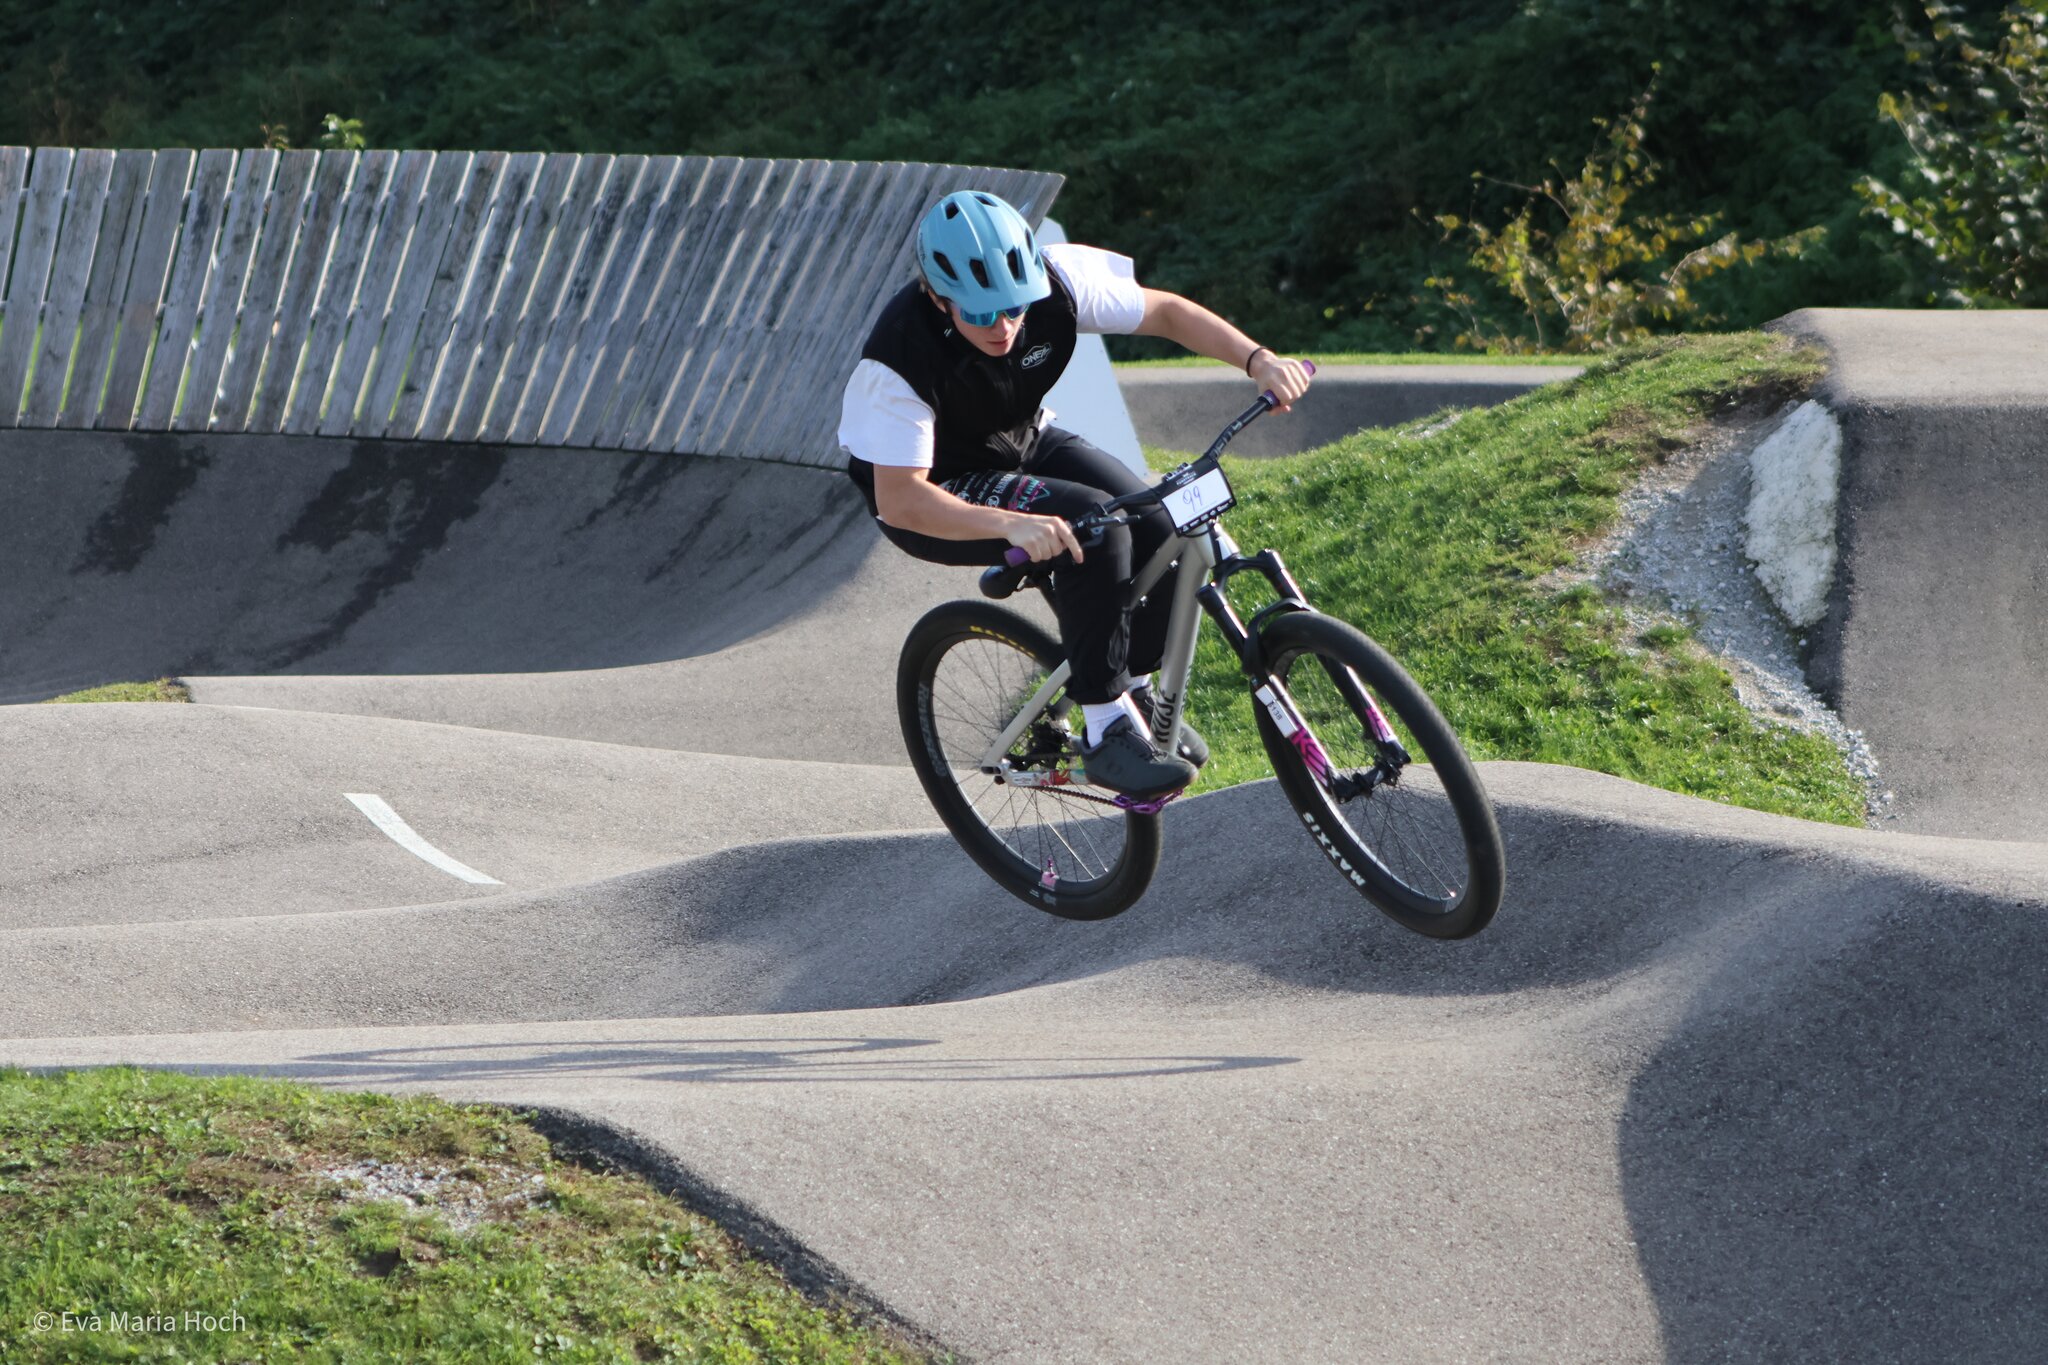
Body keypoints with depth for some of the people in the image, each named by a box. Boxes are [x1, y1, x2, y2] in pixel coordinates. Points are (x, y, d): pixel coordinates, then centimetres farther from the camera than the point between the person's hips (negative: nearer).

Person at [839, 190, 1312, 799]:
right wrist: (1012, 524, -51)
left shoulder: (1049, 281, -23)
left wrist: (1259, 359, -25)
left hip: (1026, 443, 5)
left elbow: (1167, 312, -10)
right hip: (937, 492, -5)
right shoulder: (900, 355, -34)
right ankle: (1107, 732, -19)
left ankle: (1135, 691, 7)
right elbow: (899, 498, -36)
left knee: (1159, 529, -19)